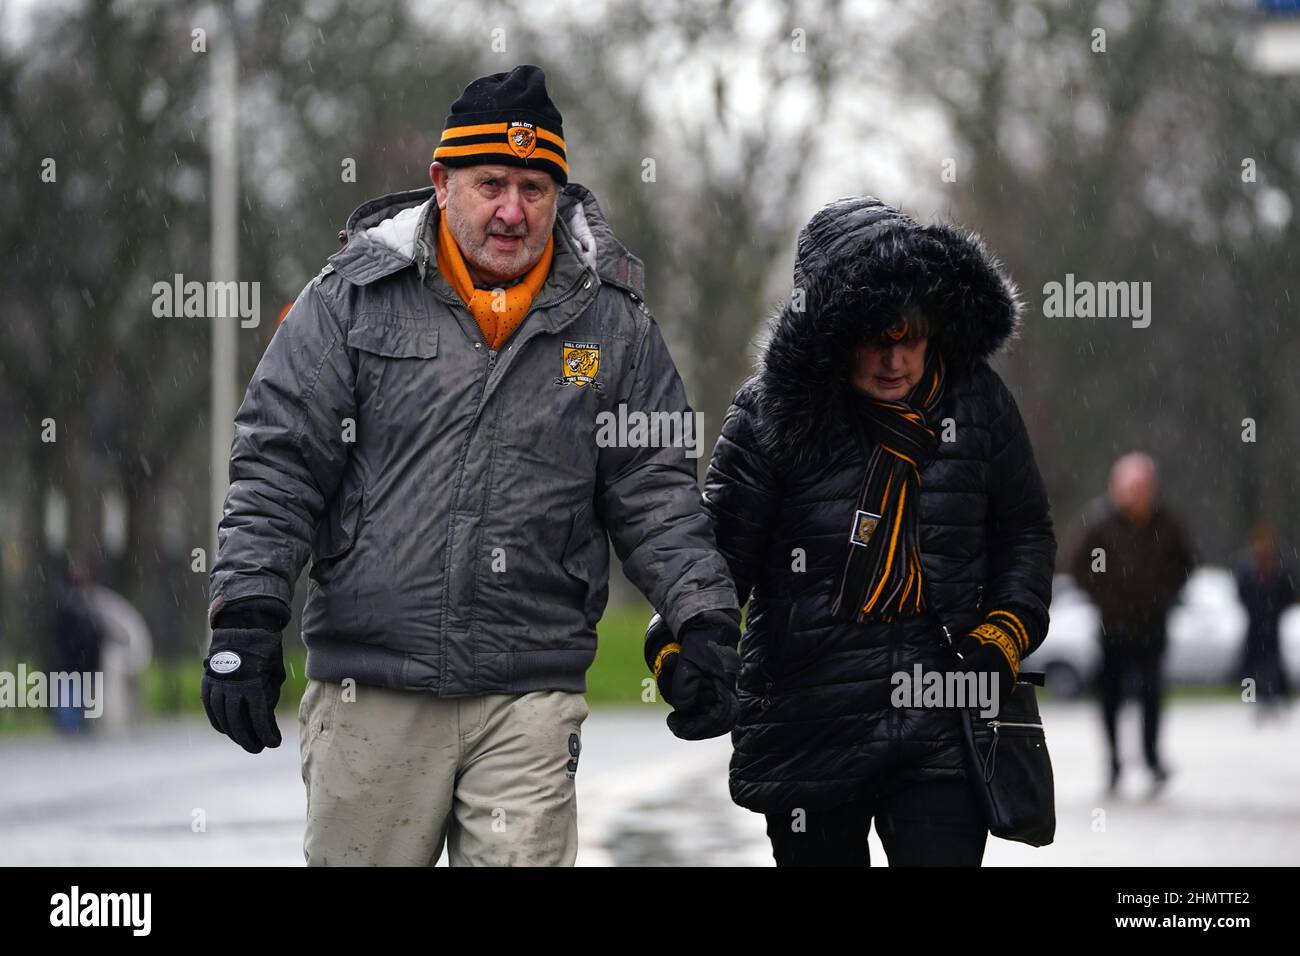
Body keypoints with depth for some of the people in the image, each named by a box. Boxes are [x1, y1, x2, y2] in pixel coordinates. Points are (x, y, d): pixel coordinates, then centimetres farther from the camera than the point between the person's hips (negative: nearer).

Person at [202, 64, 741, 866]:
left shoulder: (612, 320, 8)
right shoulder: (353, 299, 3)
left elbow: (655, 489, 11)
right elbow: (279, 464, 1)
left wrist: (706, 619, 0)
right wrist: (247, 618, -8)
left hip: (532, 696, 1)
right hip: (370, 687, 0)